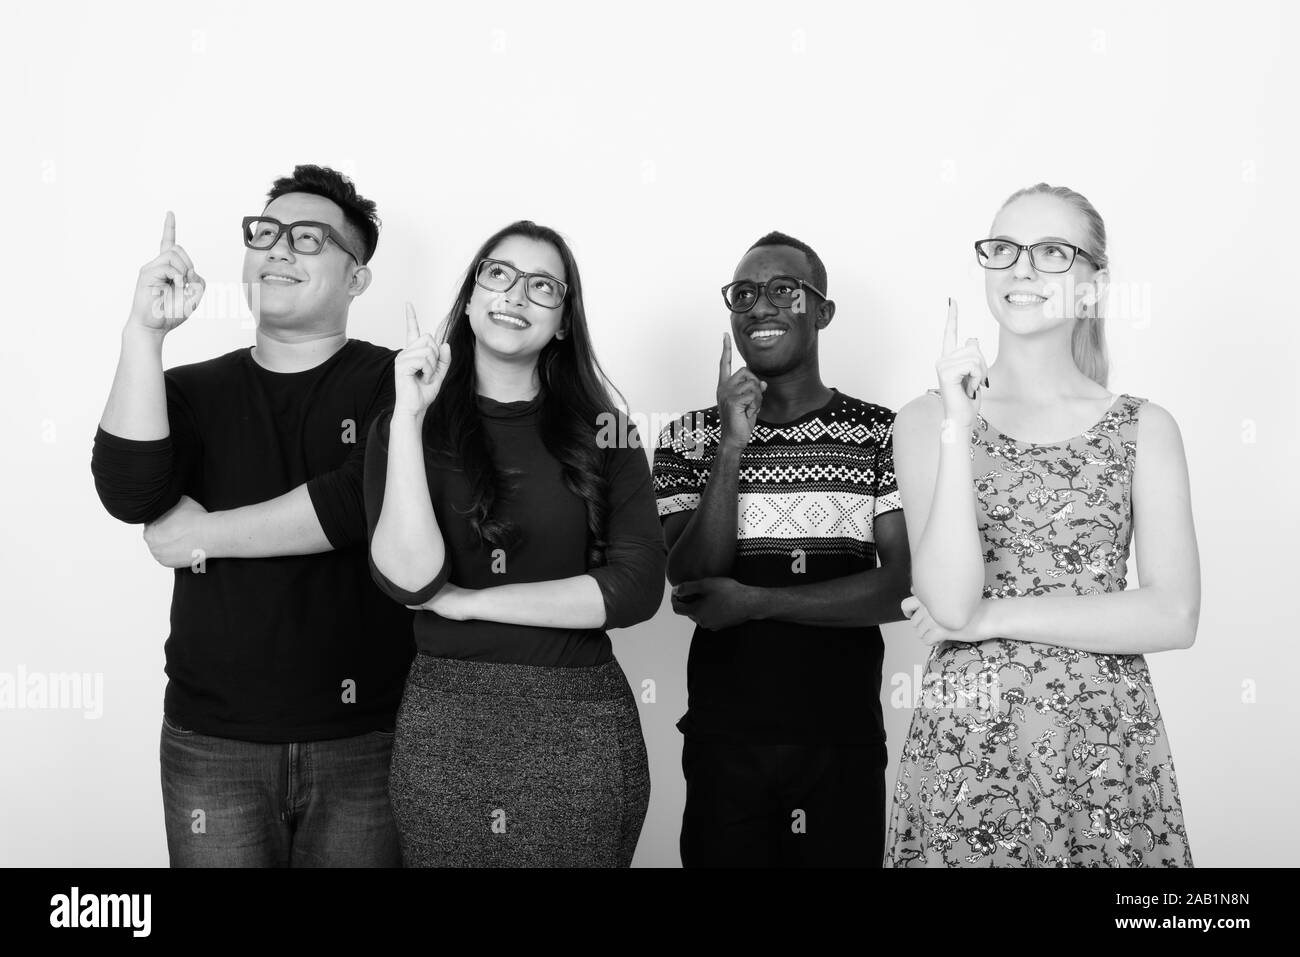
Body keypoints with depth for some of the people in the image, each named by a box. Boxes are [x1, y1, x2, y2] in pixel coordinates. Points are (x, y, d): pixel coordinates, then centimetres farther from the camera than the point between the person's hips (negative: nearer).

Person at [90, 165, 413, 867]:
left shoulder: (396, 384, -3)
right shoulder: (195, 390, 8)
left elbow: (365, 500, -19)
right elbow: (129, 493, -10)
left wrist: (199, 533, -11)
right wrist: (144, 334, -16)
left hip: (366, 738, -2)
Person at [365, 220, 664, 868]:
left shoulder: (602, 433, 3)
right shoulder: (405, 427, 3)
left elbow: (637, 587, -8)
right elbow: (409, 577, -12)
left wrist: (467, 601, -10)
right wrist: (409, 414, -13)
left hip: (582, 730, 1)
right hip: (444, 724, 0)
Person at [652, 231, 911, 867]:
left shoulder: (882, 433, 0)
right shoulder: (690, 438, 4)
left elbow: (904, 587, -9)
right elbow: (691, 583, -8)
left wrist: (755, 602, -14)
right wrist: (733, 445, -16)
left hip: (843, 742, 0)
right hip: (722, 740, 1)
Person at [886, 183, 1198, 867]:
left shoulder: (1143, 428, 2)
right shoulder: (928, 419, -1)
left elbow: (1174, 617, -7)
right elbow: (949, 602, -12)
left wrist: (994, 615, -11)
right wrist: (958, 427, -18)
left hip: (1107, 742, 1)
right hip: (965, 739, -1)